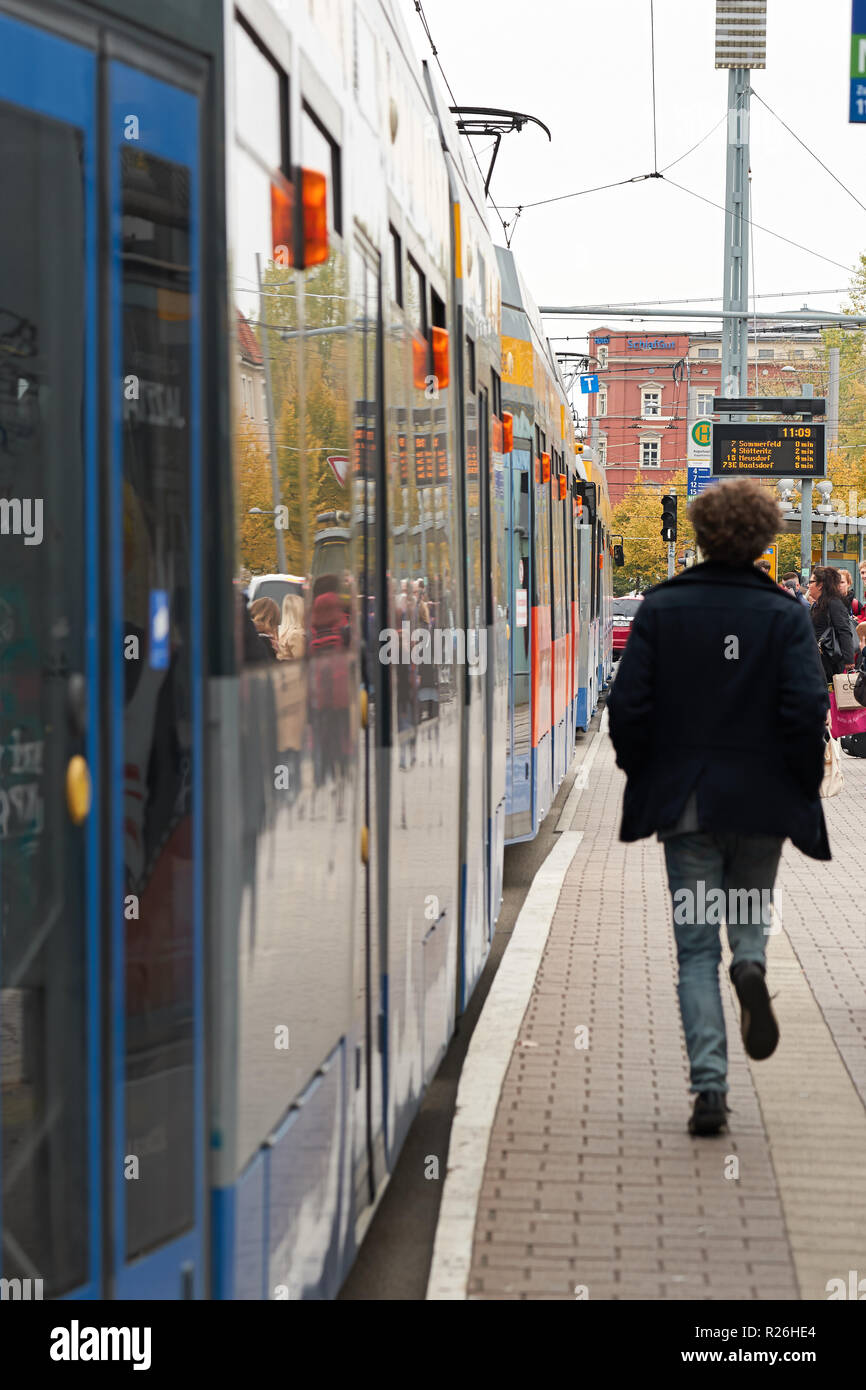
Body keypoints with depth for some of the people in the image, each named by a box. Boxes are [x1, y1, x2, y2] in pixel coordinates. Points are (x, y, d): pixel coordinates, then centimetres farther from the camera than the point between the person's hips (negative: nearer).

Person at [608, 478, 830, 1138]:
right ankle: (751, 964, -12)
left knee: (696, 947, 5)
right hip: (762, 800, 0)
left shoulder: (660, 608, -2)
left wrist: (644, 775, 9)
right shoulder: (786, 615, -5)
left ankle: (710, 1087, -5)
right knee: (751, 906, 23)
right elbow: (807, 709, -14)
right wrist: (804, 784, 0)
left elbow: (629, 705, -6)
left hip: (685, 801, 0)